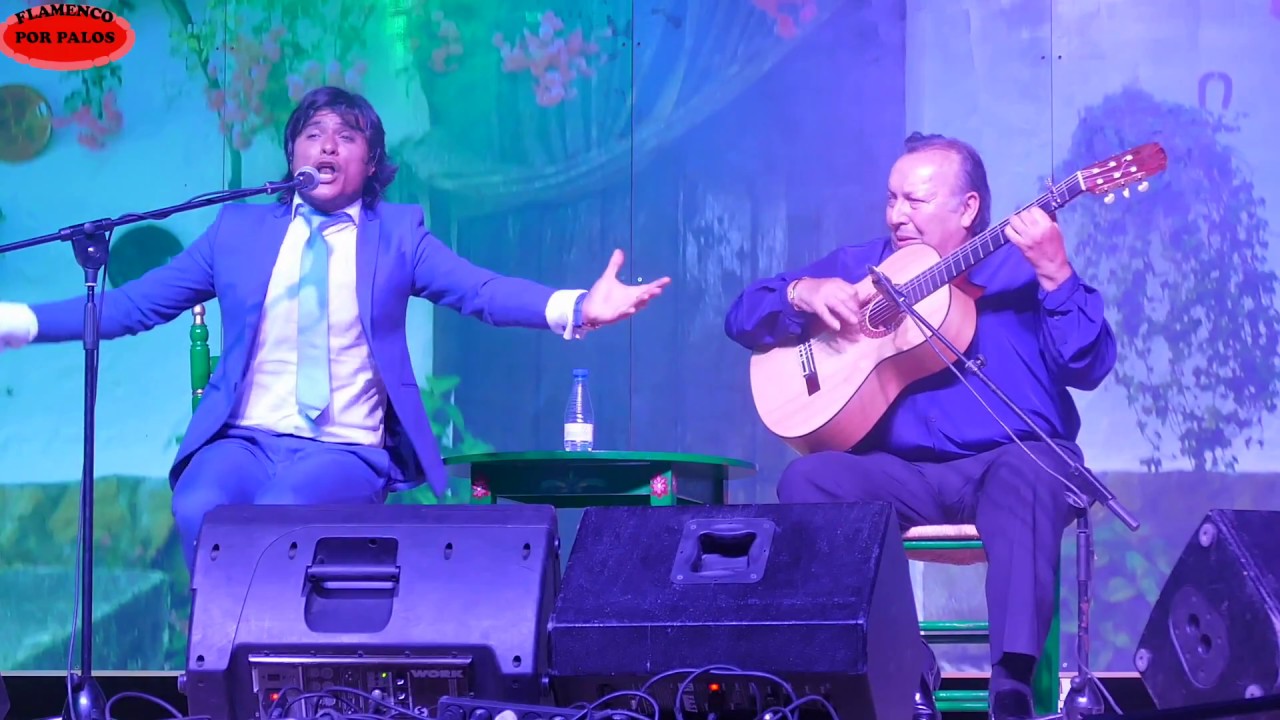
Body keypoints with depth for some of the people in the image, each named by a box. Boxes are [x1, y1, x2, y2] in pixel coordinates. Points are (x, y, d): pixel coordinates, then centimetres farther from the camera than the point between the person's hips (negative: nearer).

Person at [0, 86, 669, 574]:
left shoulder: (398, 232, 9)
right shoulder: (240, 227, 13)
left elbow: (482, 290, -6)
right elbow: (133, 303, 12)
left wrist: (579, 307, -25)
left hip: (348, 450, -2)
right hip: (245, 438, 2)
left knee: (281, 513, -34)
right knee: (200, 509, -31)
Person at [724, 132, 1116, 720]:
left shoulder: (1021, 266, 5)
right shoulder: (858, 266, 15)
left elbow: (1089, 368, -8)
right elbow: (744, 317, 13)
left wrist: (1055, 273, -21)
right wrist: (804, 293, -8)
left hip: (1013, 462, -3)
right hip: (905, 474, 3)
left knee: (1030, 473, -38)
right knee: (806, 481, -24)